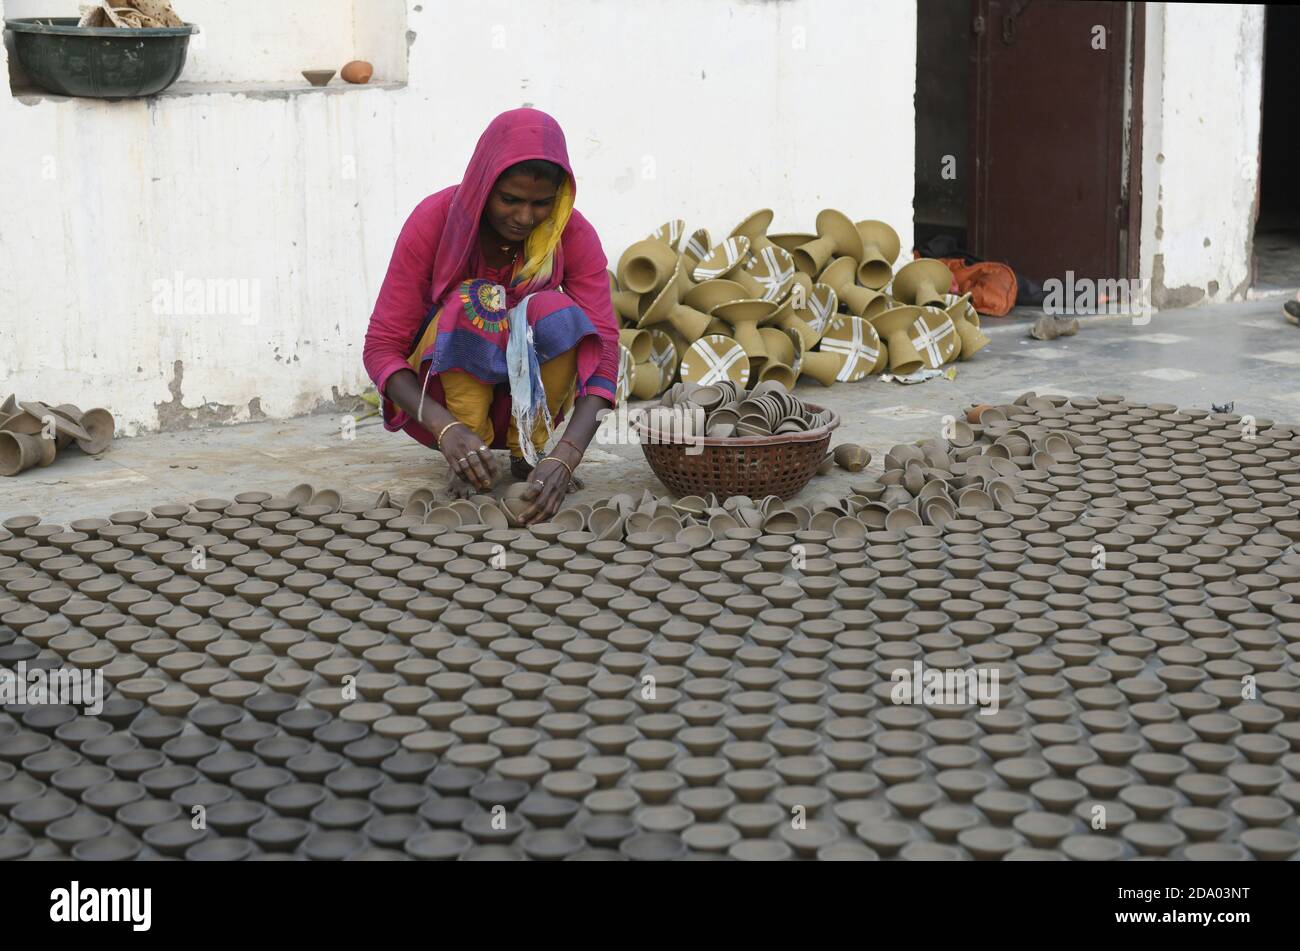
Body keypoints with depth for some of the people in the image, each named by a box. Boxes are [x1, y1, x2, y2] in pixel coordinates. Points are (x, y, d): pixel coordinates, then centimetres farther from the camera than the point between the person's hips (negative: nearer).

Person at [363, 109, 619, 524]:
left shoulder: (572, 232, -17)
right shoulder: (433, 221, -21)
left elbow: (602, 348, -26)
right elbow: (381, 346, -23)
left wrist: (565, 457, -43)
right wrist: (446, 429, -41)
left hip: (529, 385, 1)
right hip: (444, 383, -1)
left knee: (556, 313, -29)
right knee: (471, 304, -31)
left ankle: (529, 452, -14)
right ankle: (464, 461, -21)